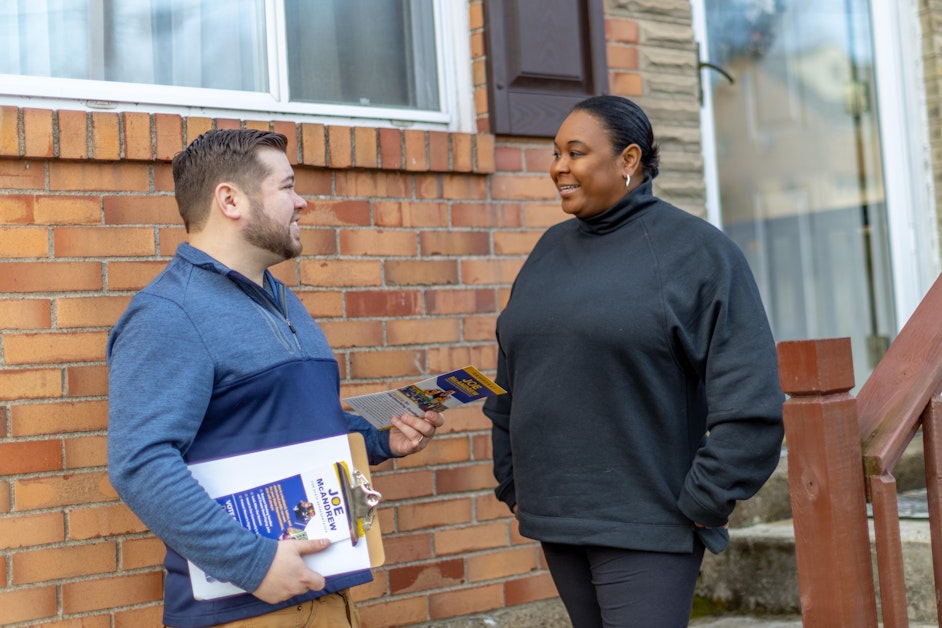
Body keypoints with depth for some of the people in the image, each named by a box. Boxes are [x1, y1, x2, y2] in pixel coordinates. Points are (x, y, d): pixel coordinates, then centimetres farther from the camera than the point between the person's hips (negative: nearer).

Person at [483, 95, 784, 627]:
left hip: (645, 529, -5)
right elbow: (511, 381, 19)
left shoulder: (696, 249, -5)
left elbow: (751, 402, -10)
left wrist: (701, 506, -11)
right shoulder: (552, 249, 12)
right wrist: (513, 485, 15)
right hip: (554, 521, 6)